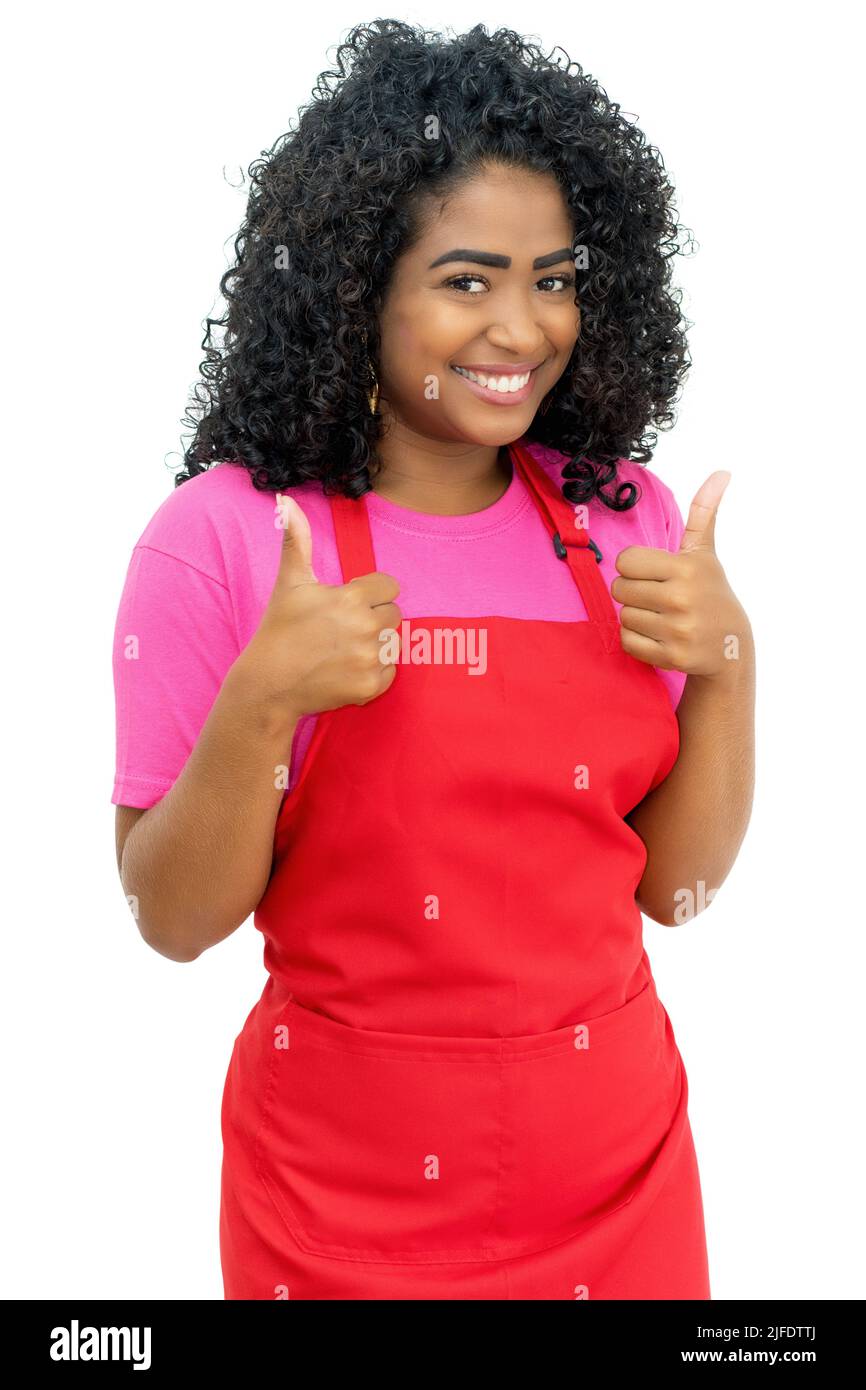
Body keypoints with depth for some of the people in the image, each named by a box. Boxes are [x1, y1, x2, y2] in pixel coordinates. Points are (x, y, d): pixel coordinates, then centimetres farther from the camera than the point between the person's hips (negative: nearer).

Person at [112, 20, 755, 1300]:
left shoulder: (623, 518, -3)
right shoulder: (224, 534, -14)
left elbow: (674, 885, 0)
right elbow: (175, 921, -10)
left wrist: (725, 667, -15)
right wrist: (260, 704, -26)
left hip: (618, 1148, 4)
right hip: (349, 1187, -3)